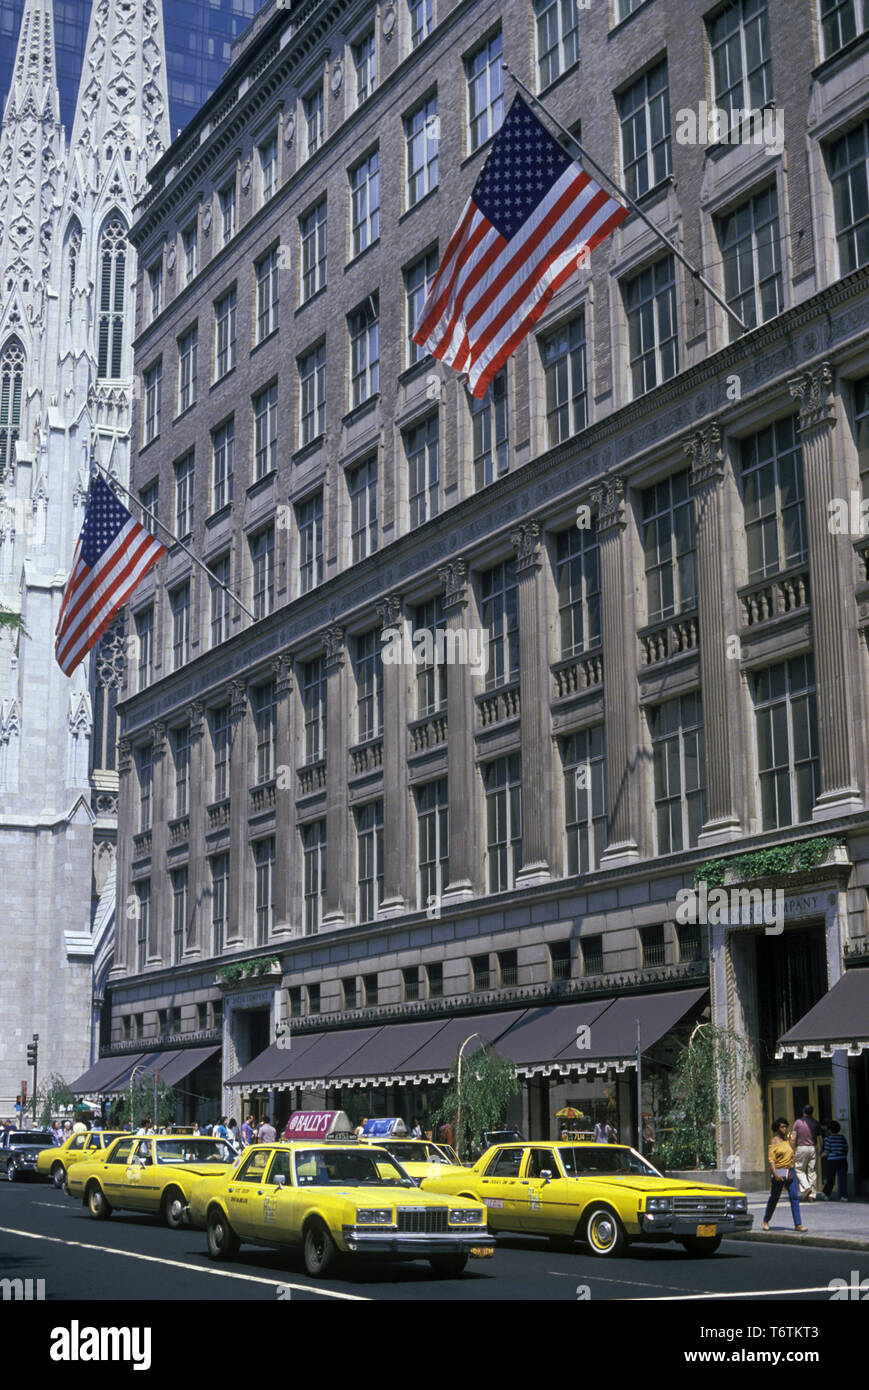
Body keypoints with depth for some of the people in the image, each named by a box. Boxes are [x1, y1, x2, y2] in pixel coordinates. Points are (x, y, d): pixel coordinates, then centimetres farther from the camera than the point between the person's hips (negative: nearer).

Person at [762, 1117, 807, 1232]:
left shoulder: (787, 1139, 11)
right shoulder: (774, 1141, -7)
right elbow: (771, 1159, -13)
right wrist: (775, 1174, -23)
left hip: (790, 1171, 5)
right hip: (779, 1171, -5)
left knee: (795, 1197, -6)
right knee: (774, 1198, 6)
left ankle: (798, 1224, -7)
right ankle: (766, 1221, 26)